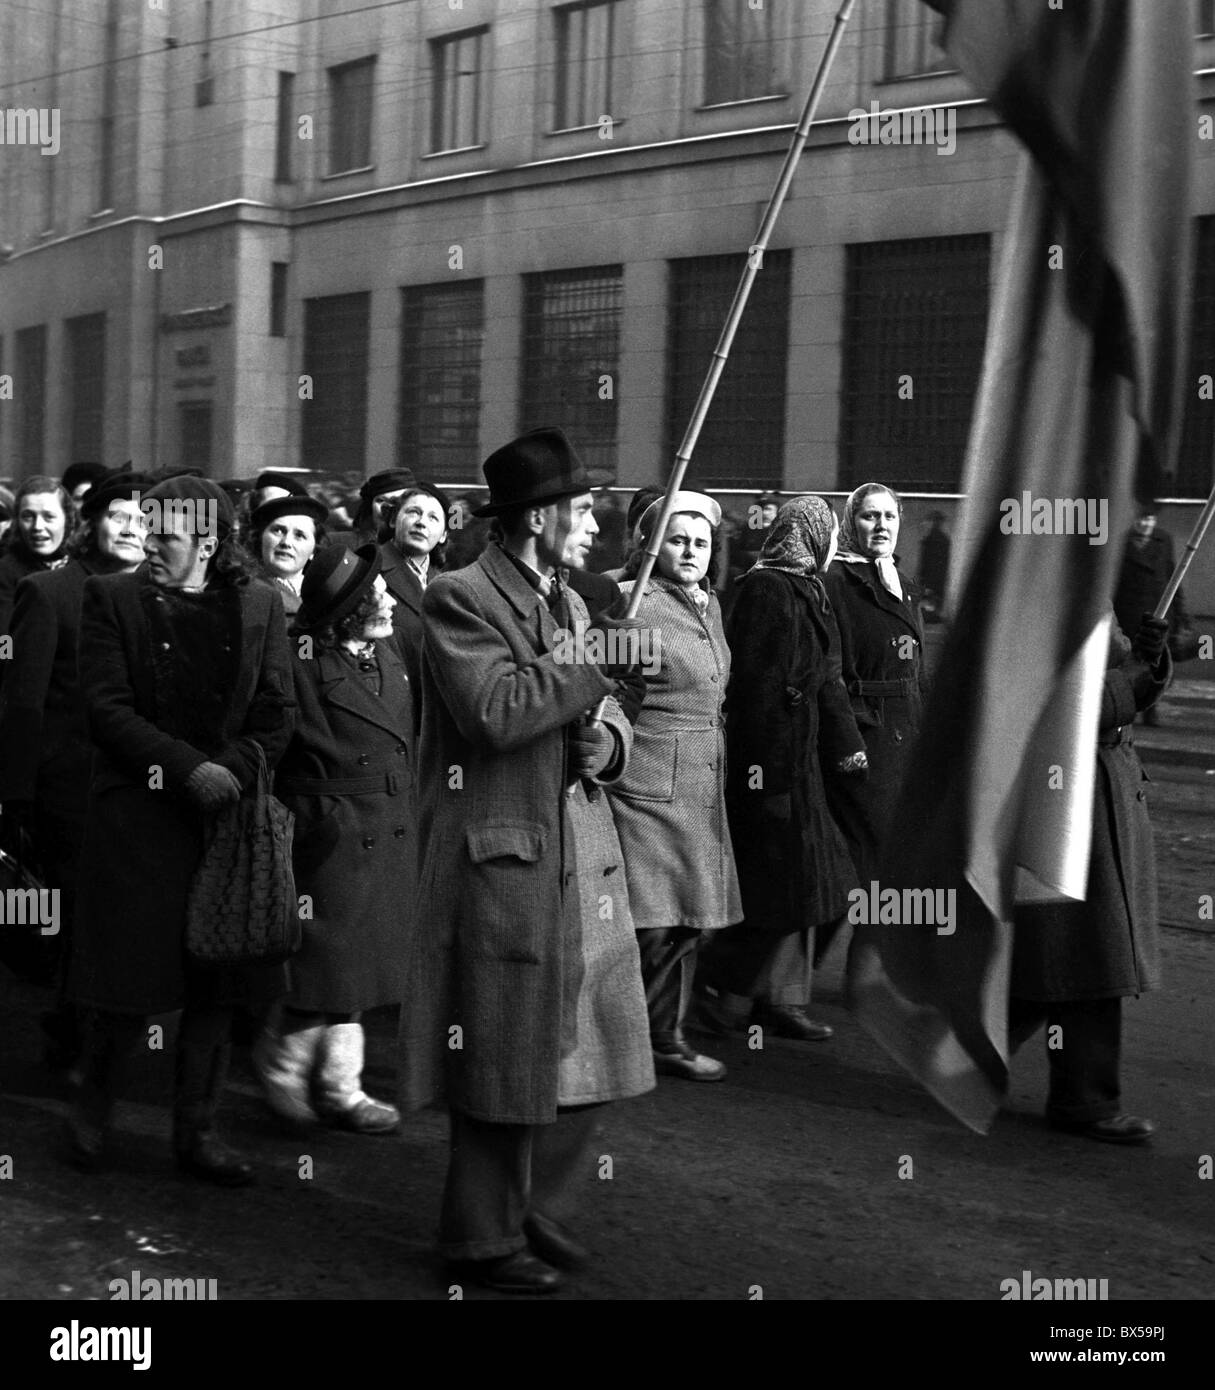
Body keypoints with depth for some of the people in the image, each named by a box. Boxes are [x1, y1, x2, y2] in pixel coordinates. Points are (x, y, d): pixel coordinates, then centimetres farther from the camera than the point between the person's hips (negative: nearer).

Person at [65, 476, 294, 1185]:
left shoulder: (260, 605, 7)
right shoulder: (112, 597, 1)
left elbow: (277, 716, 5)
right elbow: (106, 709, -6)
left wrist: (232, 769, -13)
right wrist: (190, 767, -16)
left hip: (228, 814, 3)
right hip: (137, 815, -2)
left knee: (217, 980, 5)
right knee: (129, 978, -1)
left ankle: (198, 1132, 17)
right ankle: (94, 1110, 22)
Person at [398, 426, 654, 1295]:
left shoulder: (570, 603, 17)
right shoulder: (460, 601, -10)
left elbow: (608, 718, 22)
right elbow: (494, 712, -23)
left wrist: (605, 743, -1)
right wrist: (595, 656, -16)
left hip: (585, 863, 8)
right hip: (504, 865, -8)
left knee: (589, 1058, 12)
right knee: (508, 1064, 1)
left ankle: (539, 1213, 29)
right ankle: (488, 1239, 17)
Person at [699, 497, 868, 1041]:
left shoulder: (806, 589, 16)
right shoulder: (765, 589, -15)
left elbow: (824, 679, 21)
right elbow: (754, 683, -20)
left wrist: (848, 746, 19)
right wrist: (760, 766, -23)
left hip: (800, 754, 10)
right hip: (770, 754, -10)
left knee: (794, 883, 13)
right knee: (780, 883, -6)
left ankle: (779, 999, 21)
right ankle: (724, 993, 6)